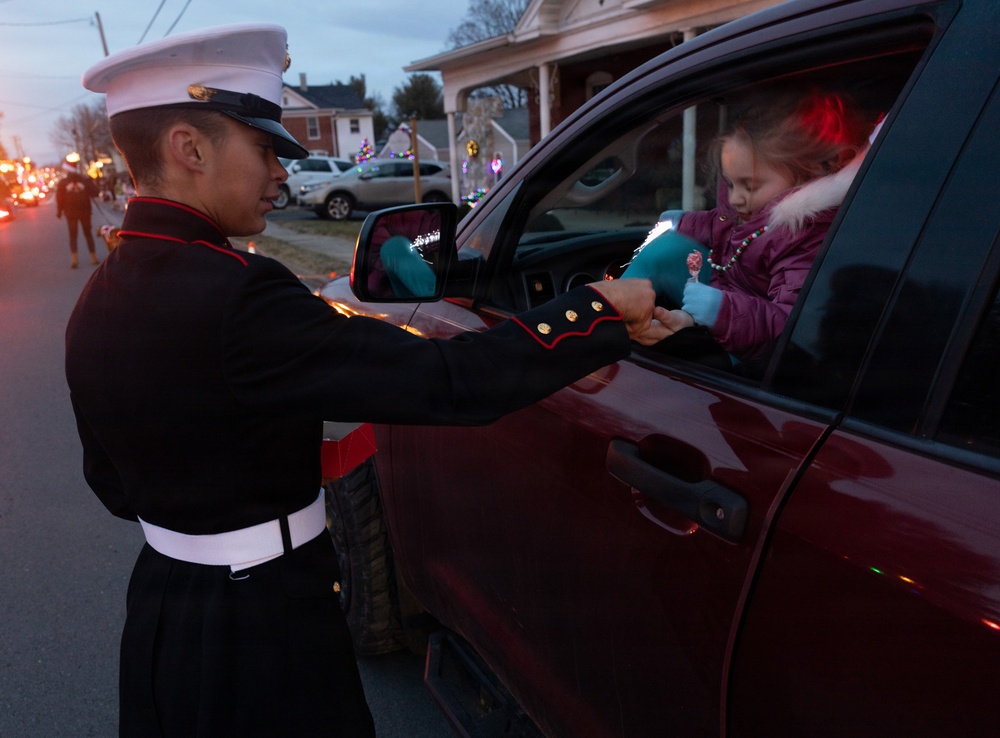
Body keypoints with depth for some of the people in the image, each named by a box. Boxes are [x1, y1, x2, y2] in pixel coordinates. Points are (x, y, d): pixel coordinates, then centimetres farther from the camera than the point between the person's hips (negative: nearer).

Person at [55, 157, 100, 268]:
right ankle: (93, 257, 10)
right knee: (88, 233, 12)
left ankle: (74, 258, -6)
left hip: (71, 212, -1)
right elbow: (94, 193, -7)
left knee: (73, 235, 6)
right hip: (85, 211, 1)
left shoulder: (63, 182, -7)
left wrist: (59, 211, 5)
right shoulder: (85, 179, -6)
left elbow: (60, 199, -6)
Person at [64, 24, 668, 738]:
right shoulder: (233, 296, -29)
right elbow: (446, 381, -31)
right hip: (261, 630, -8)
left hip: (161, 606, 8)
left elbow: (114, 482, 9)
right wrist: (602, 309, -20)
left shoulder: (99, 302, -1)